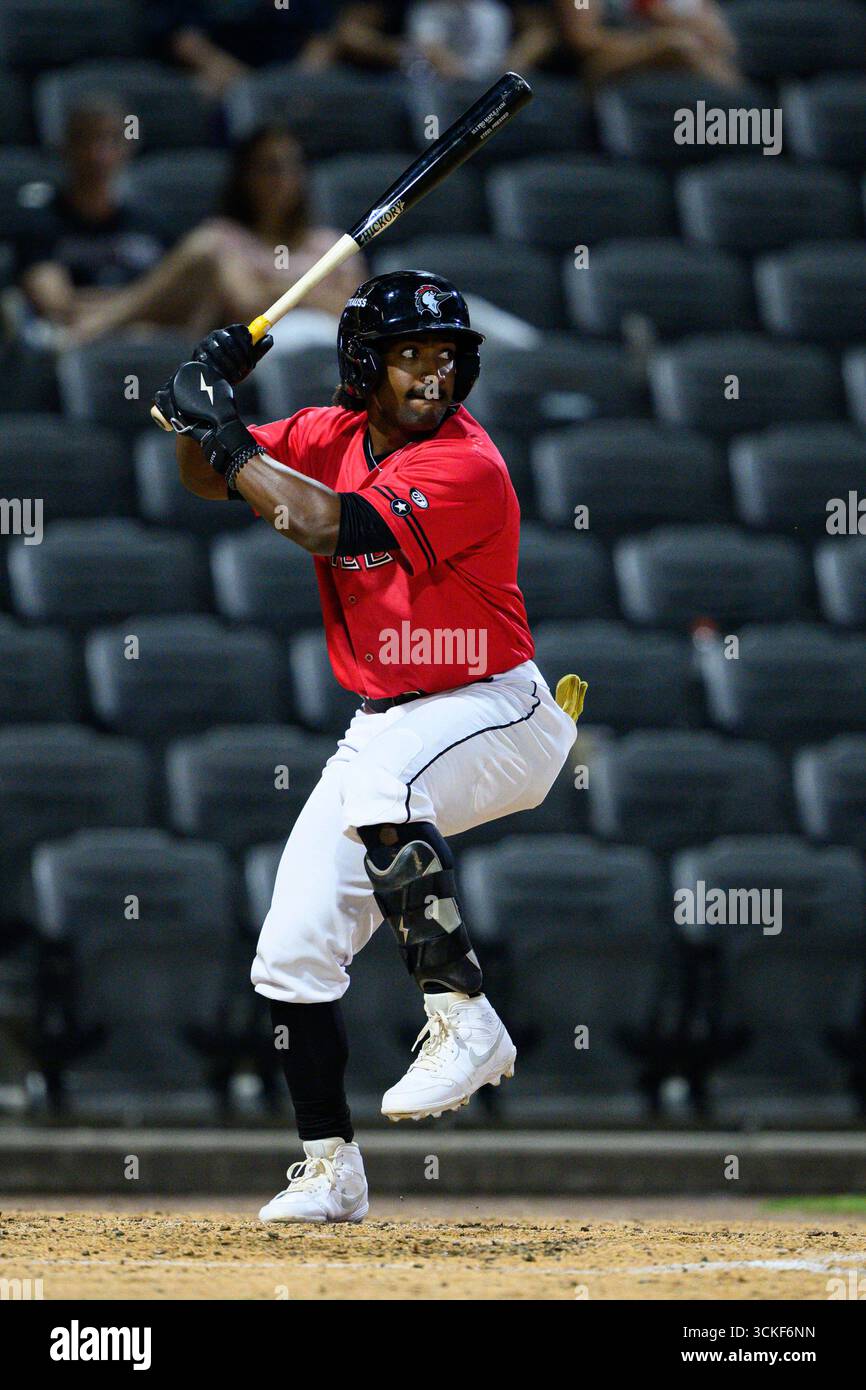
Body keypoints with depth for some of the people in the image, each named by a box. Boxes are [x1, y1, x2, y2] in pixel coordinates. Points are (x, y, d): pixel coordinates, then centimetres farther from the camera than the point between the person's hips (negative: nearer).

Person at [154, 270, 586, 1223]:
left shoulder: (469, 468, -22)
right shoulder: (337, 434, 1)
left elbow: (325, 526, -32)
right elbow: (208, 478, 8)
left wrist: (224, 433, -24)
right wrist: (210, 398, -12)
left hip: (497, 715, -8)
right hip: (385, 723, 8)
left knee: (381, 779, -41)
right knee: (293, 955, 2)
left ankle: (463, 1018, -32)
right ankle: (330, 1171, 16)